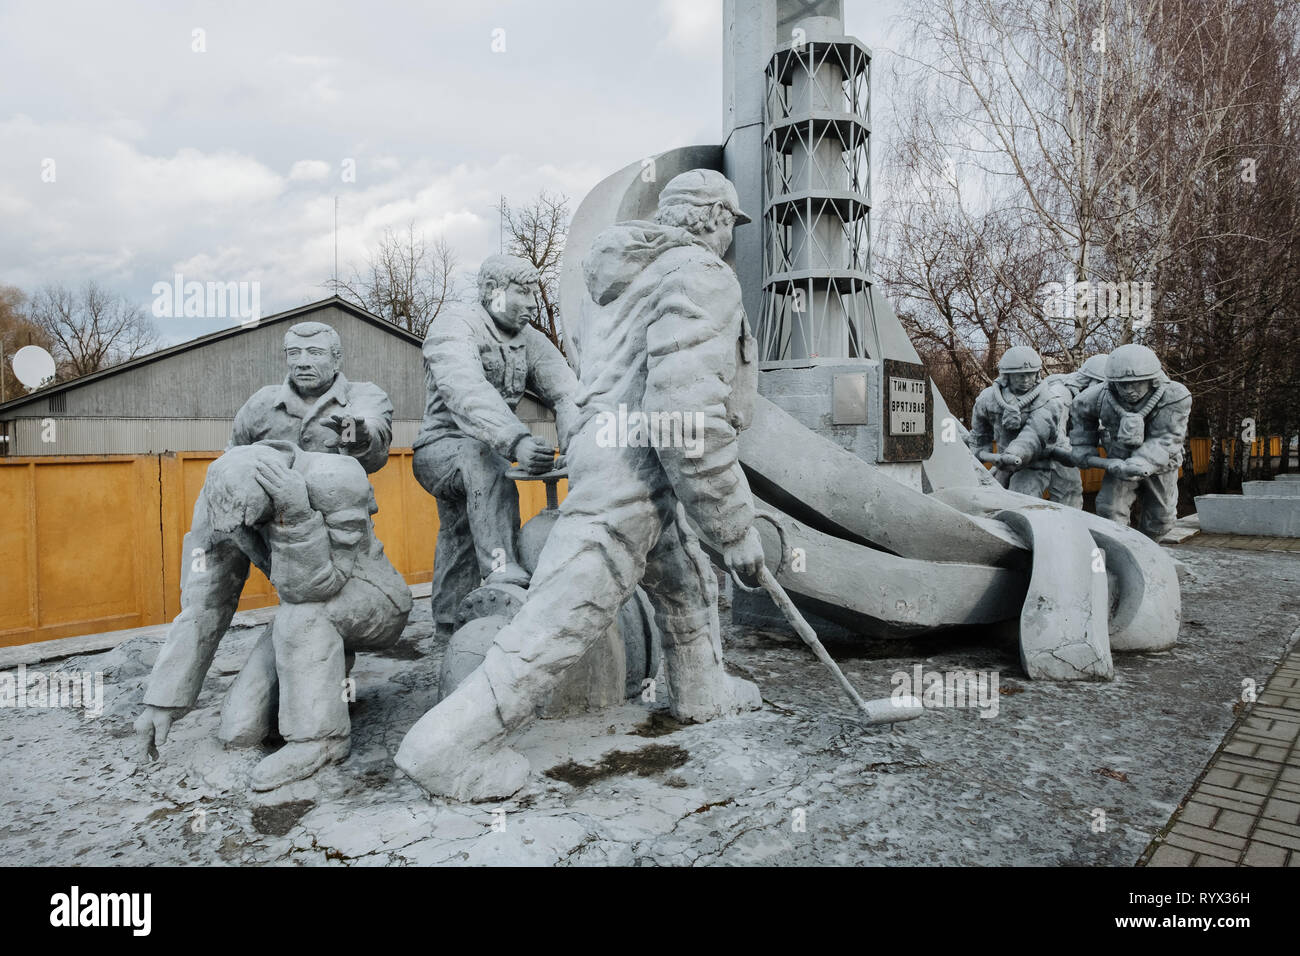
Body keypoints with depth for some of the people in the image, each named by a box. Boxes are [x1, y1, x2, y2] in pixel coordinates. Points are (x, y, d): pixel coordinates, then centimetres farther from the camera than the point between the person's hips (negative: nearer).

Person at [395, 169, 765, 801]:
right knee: (562, 622, -5)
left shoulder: (629, 277, 16)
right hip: (630, 472, -11)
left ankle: (703, 691, 48)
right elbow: (686, 413, -25)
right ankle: (448, 747, 3)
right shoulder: (701, 275, -14)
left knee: (687, 584, 27)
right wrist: (736, 526, -20)